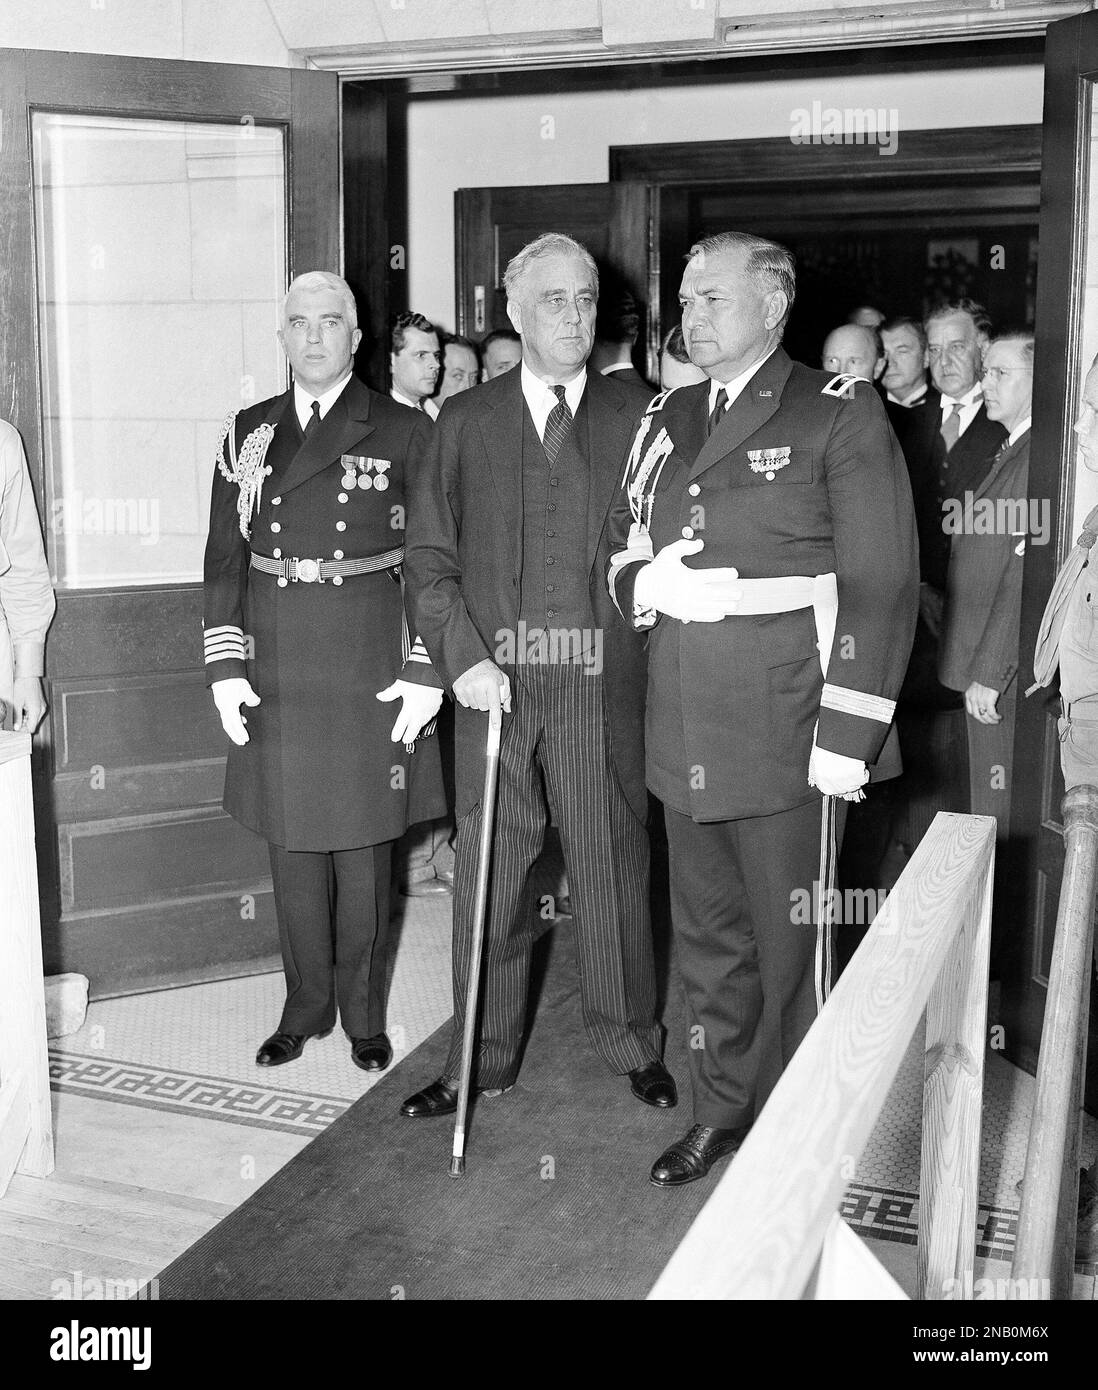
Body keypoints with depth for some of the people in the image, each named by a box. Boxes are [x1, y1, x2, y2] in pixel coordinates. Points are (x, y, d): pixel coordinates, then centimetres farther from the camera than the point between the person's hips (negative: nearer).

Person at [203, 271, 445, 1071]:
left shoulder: (403, 433, 0)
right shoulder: (248, 434, 8)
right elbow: (225, 557, 8)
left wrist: (426, 672, -8)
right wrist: (225, 666, 0)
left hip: (370, 667, -2)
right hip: (277, 669, 3)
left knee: (364, 848, 6)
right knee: (292, 845, 10)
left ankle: (363, 1012, 22)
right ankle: (306, 1006, 26)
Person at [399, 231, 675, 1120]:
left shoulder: (638, 417, 6)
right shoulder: (465, 423, 7)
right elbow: (429, 557, 4)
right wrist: (463, 656, -7)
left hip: (602, 680, 0)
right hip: (494, 677, 1)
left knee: (613, 863, 7)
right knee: (489, 870, 7)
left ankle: (632, 1044, 27)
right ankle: (483, 1059, 22)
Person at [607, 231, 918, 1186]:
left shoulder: (839, 415, -5)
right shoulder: (665, 419, 15)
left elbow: (880, 586, -11)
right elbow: (620, 544, 22)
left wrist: (849, 734, -16)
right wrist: (644, 583, 0)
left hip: (786, 728, -5)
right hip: (684, 730, 6)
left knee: (788, 939, 6)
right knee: (707, 930, 16)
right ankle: (721, 1108, 33)